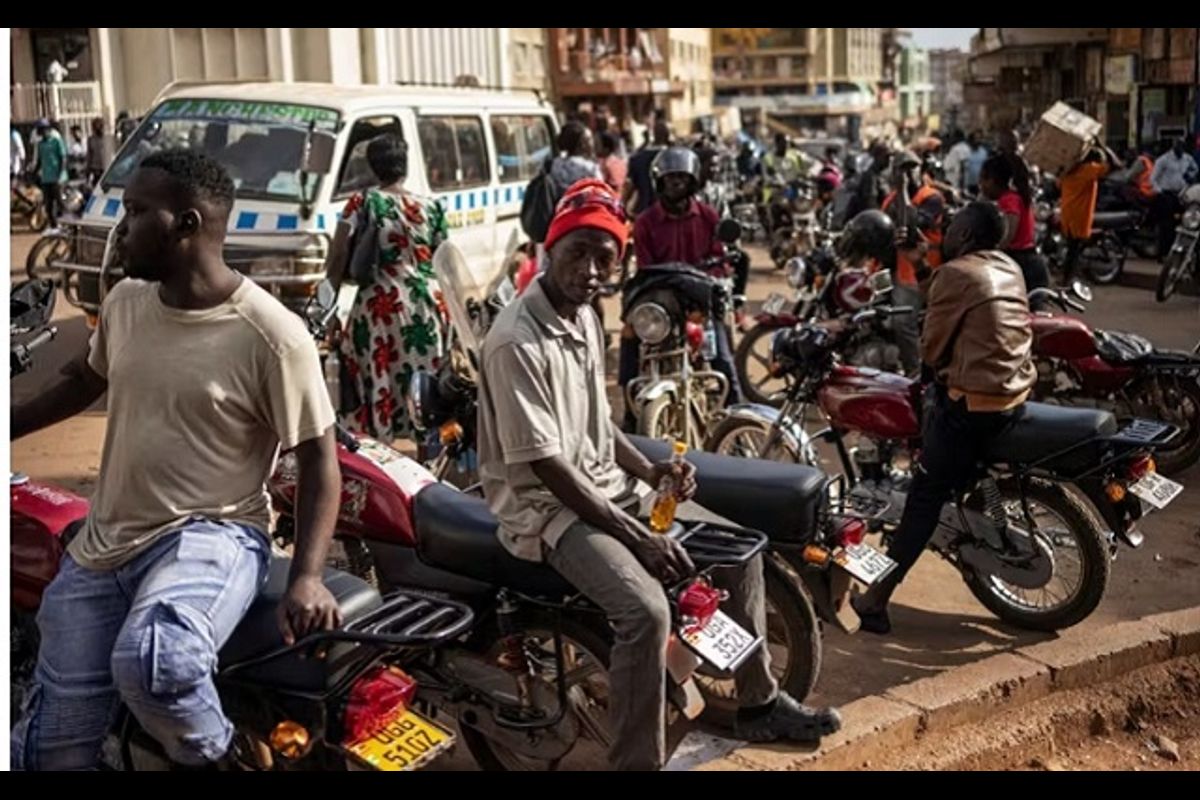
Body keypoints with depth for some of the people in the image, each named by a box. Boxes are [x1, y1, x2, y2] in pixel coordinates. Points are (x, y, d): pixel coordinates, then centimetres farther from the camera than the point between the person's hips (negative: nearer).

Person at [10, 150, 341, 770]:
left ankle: (214, 758, -7)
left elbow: (318, 455, -13)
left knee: (152, 664, -37)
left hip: (211, 535, -6)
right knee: (50, 748, 5)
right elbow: (84, 379, 22)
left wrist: (307, 575, -23)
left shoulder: (272, 335, -17)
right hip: (101, 543, 6)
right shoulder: (125, 300, 2)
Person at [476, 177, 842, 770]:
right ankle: (636, 763, -16)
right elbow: (545, 466, -24)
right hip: (547, 506, -9)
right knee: (646, 611, -30)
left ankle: (758, 704, 25)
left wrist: (650, 471, 1)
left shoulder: (585, 317, 6)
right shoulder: (517, 341, -23)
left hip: (608, 486, 9)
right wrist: (638, 537, -21)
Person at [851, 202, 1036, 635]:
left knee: (925, 498, -5)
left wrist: (934, 362, 14)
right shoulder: (1009, 269, 12)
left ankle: (876, 600, -3)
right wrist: (920, 268, 19)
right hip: (1016, 394, 9)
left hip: (970, 401, -8)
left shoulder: (956, 273, -12)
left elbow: (933, 346, -8)